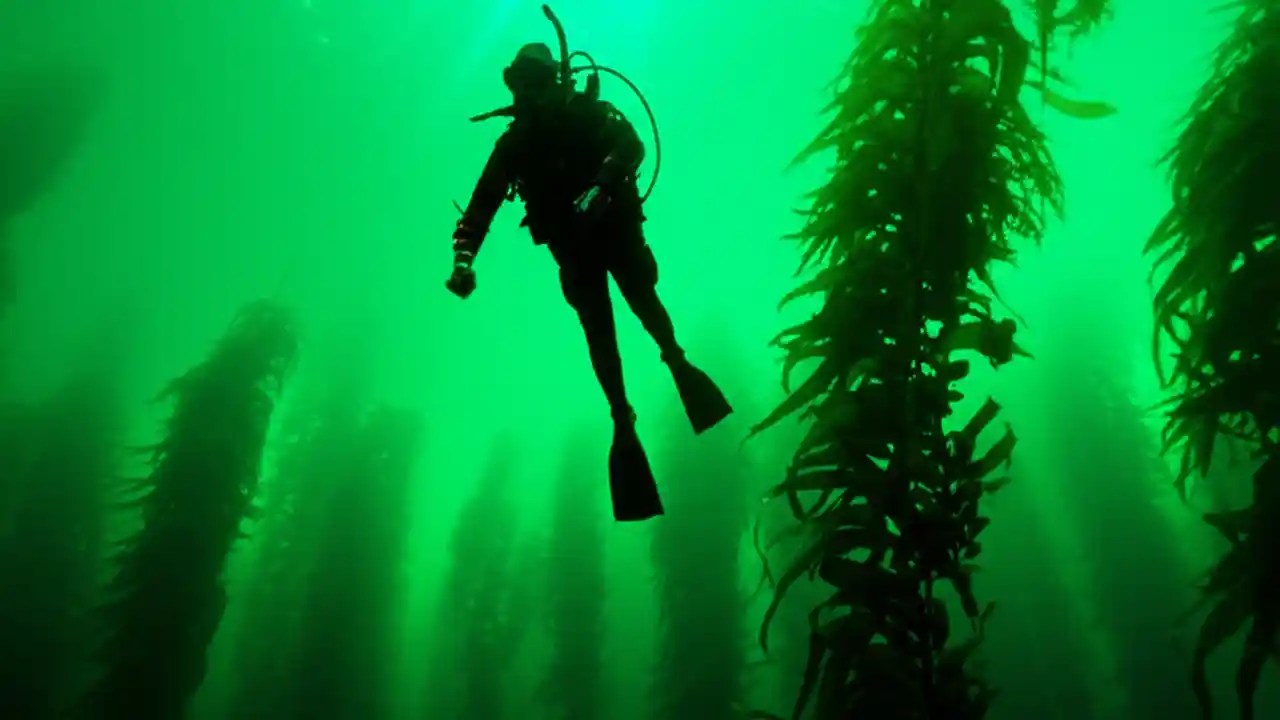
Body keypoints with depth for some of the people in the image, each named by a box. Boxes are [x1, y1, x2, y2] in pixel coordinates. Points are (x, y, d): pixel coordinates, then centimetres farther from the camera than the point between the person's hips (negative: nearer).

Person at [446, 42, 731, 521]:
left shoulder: (589, 113, -7)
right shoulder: (514, 142, -1)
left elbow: (632, 145, -24)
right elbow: (483, 201, -6)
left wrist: (599, 184, -42)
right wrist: (463, 258, -21)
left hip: (615, 227, -1)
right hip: (572, 244, 2)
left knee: (641, 301, -9)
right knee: (598, 332, -4)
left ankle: (677, 364, 22)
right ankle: (623, 422, 2)